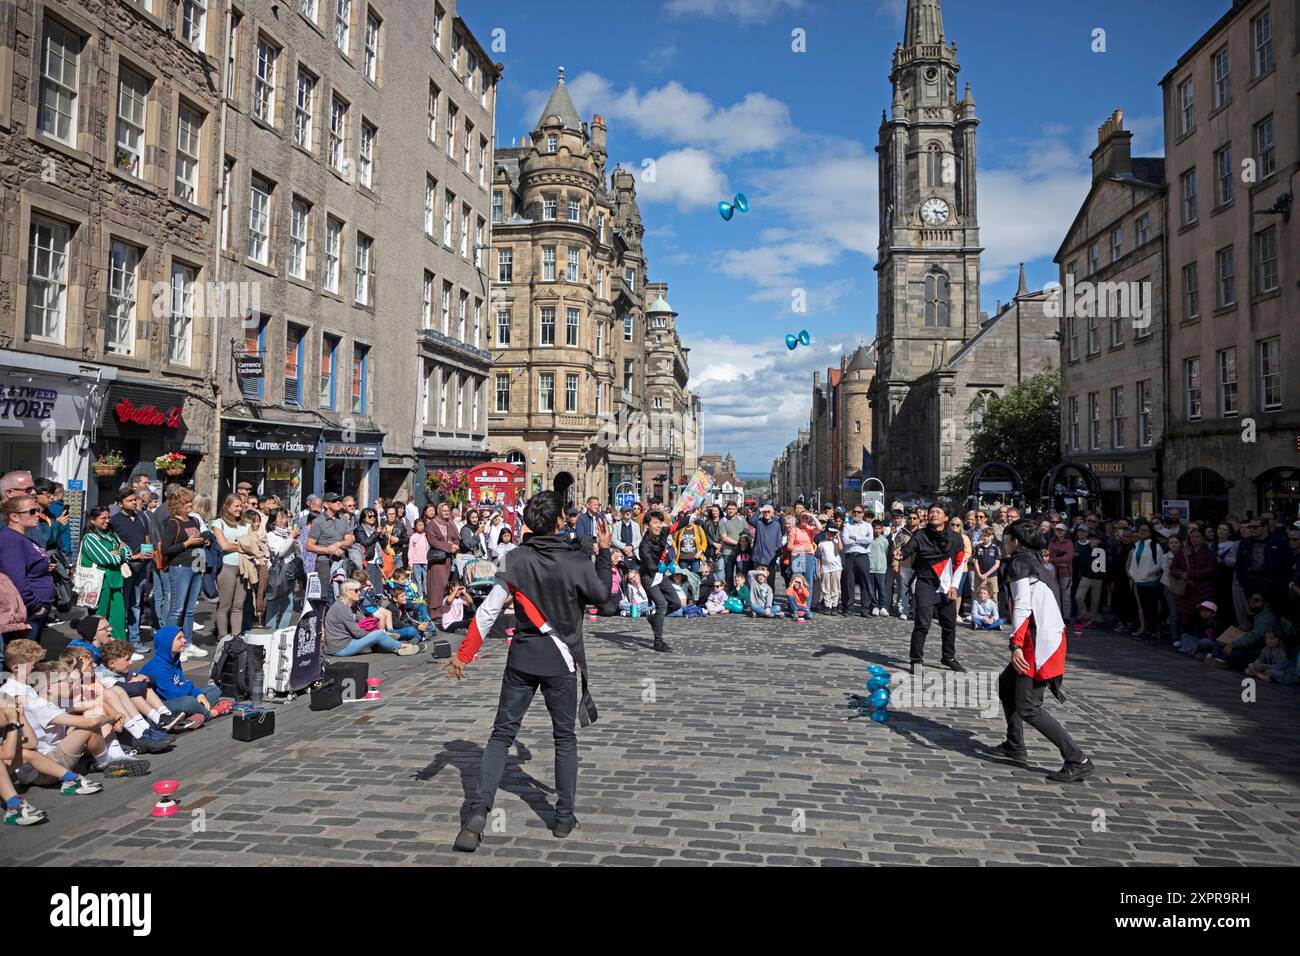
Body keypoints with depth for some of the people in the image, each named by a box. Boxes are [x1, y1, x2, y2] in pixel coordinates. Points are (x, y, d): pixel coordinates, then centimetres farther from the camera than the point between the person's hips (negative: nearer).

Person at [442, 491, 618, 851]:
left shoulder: (519, 558, -7)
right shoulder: (578, 562, -13)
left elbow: (489, 609, -8)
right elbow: (606, 602, 0)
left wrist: (464, 654, -2)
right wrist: (604, 553, 5)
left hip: (521, 659, 2)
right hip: (560, 662, -1)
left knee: (502, 733, 10)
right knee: (565, 737, 15)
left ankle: (477, 811, -1)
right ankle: (565, 817, 21)